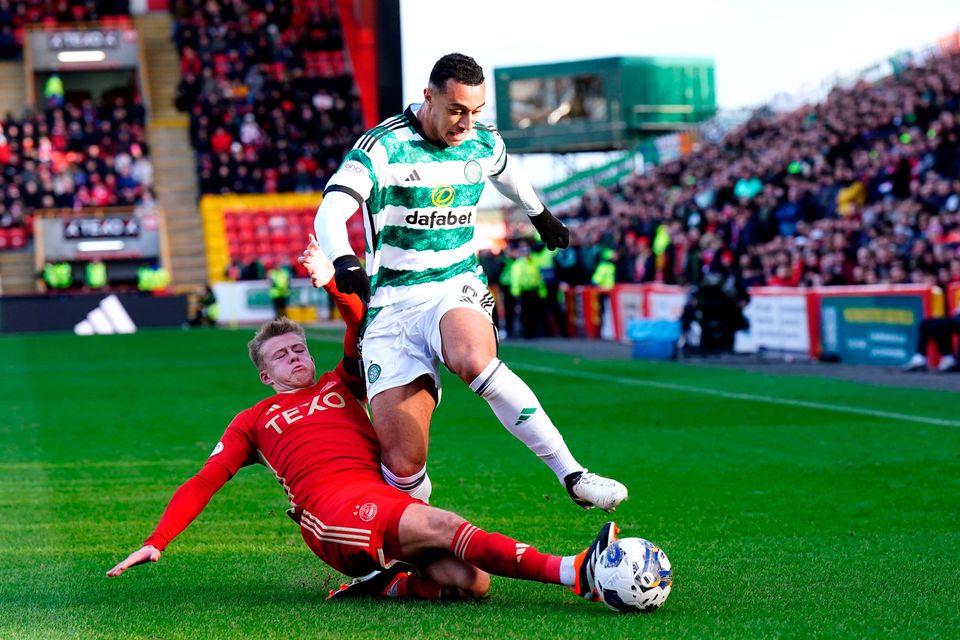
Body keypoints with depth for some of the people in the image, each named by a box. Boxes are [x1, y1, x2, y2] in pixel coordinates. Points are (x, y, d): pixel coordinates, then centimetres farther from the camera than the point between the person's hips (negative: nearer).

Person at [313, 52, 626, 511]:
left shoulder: (484, 144, 6)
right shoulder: (383, 146, -9)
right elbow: (329, 215, -21)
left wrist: (540, 215, 51)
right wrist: (344, 260, -42)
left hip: (458, 289, 2)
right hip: (392, 303, -2)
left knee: (473, 359, -37)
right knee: (402, 464, -16)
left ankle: (572, 476, -33)